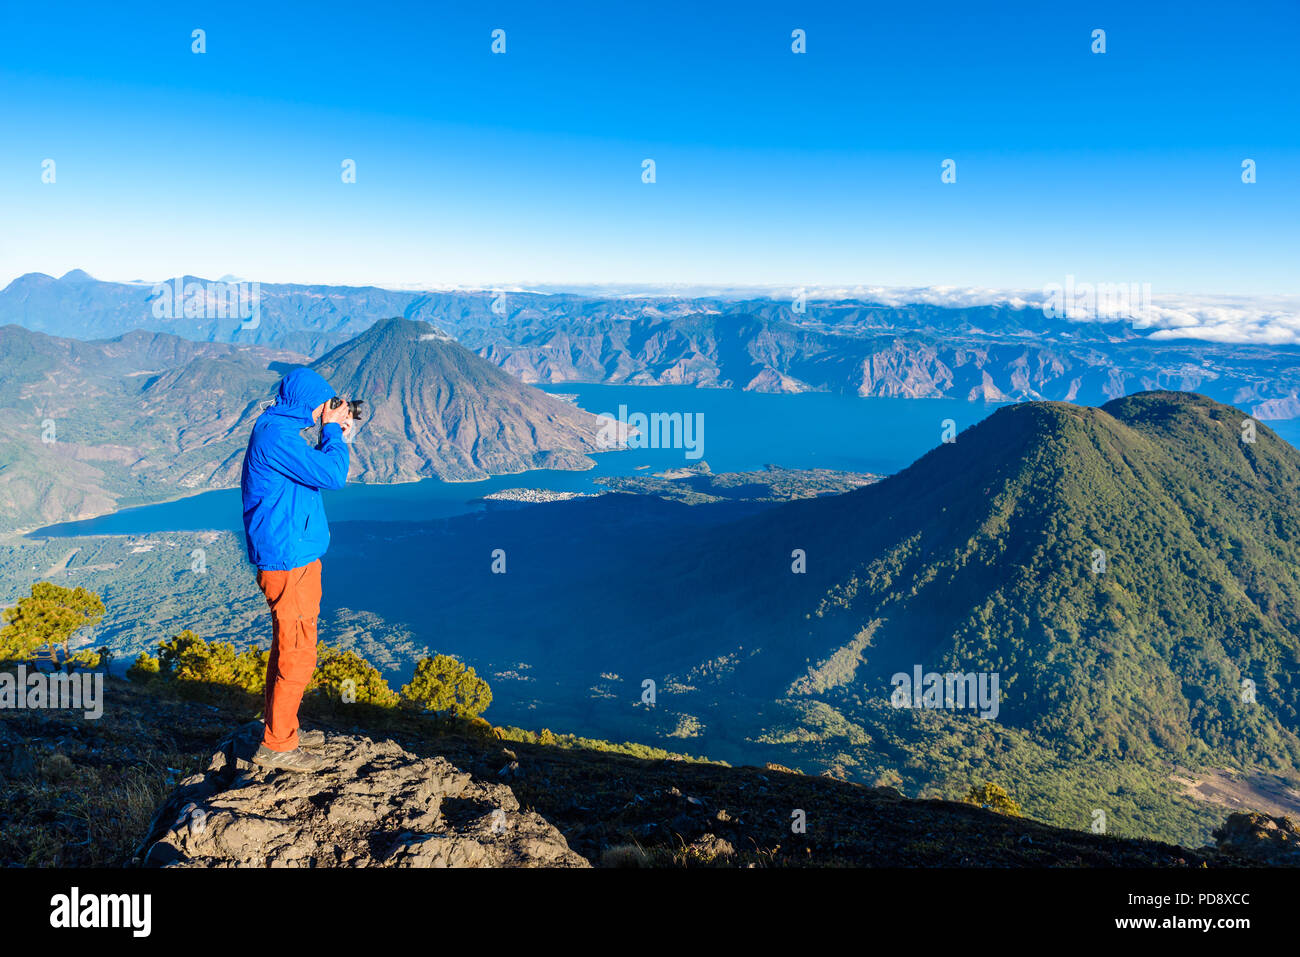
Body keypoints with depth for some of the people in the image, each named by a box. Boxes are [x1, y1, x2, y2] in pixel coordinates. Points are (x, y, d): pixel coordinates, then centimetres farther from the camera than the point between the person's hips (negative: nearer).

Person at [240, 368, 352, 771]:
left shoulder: (277, 429, 12)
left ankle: (281, 726, 33)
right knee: (298, 655, -2)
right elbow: (333, 475, -23)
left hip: (291, 556, 11)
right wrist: (332, 431, -10)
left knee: (287, 648, 20)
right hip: (289, 561, -11)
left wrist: (334, 435, 11)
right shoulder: (276, 435, -20)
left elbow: (315, 469, 21)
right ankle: (276, 746, 9)